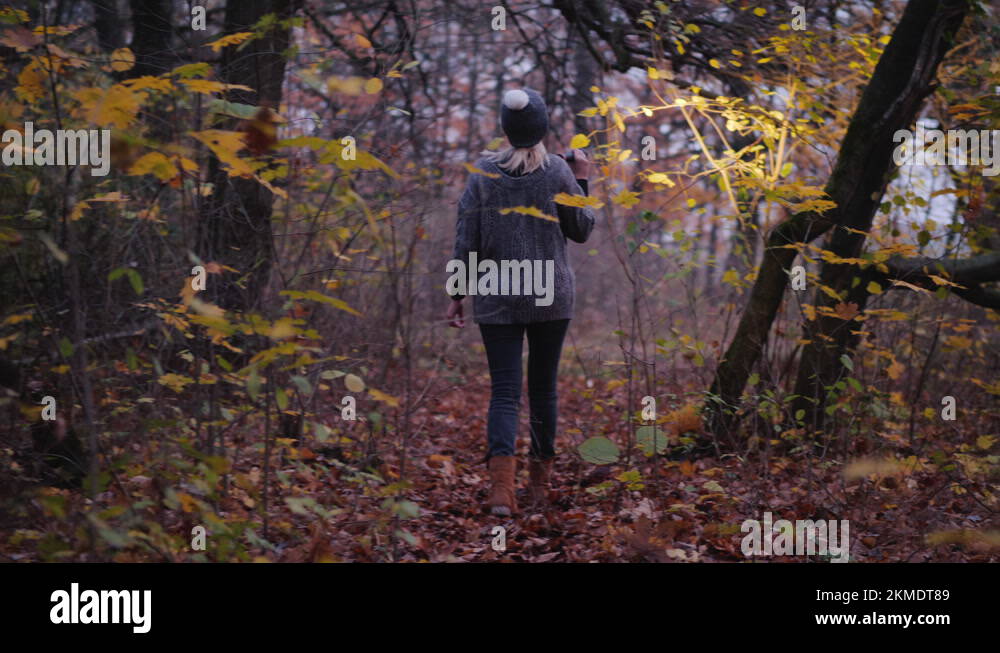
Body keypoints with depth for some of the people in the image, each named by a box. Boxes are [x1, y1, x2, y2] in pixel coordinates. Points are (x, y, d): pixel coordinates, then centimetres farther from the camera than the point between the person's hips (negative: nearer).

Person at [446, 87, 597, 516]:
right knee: (543, 389, 14)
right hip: (552, 296, 0)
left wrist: (457, 294, 4)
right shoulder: (558, 171, -4)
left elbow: (466, 240, -2)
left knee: (504, 392, -2)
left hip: (497, 300, 0)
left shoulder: (482, 172, -2)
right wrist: (581, 182, 16)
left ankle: (501, 481, -22)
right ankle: (540, 480, 23)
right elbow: (581, 231, 6)